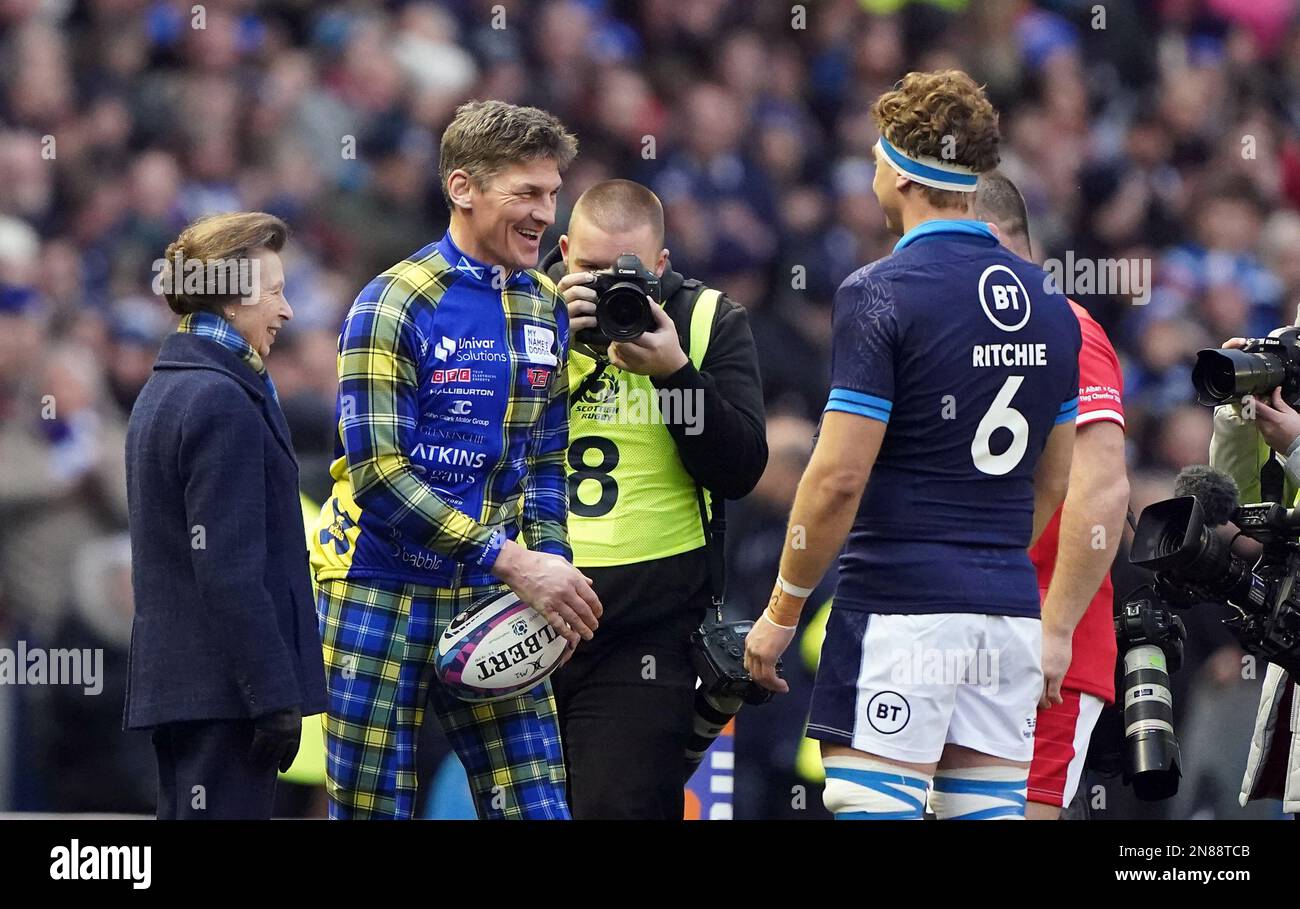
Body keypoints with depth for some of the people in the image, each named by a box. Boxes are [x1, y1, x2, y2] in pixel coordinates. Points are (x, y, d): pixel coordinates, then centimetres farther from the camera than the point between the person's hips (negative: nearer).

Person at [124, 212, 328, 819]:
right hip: (226, 684, -10)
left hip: (173, 677, 10)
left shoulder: (163, 392, 18)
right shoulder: (221, 401, -15)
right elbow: (230, 570, -20)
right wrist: (275, 694, -19)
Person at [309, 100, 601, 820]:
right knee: (371, 808, -1)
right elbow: (378, 472, -17)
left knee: (537, 806, -2)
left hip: (490, 600, 5)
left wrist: (552, 567, 0)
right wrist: (511, 562, -21)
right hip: (384, 594, -5)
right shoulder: (393, 305, -11)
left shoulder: (545, 309, 10)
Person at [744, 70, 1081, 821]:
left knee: (874, 810, -7)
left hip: (901, 611, -7)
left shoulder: (881, 295, -10)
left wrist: (783, 611, -5)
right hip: (1010, 615, 7)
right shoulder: (1047, 304, 11)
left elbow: (839, 478, -13)